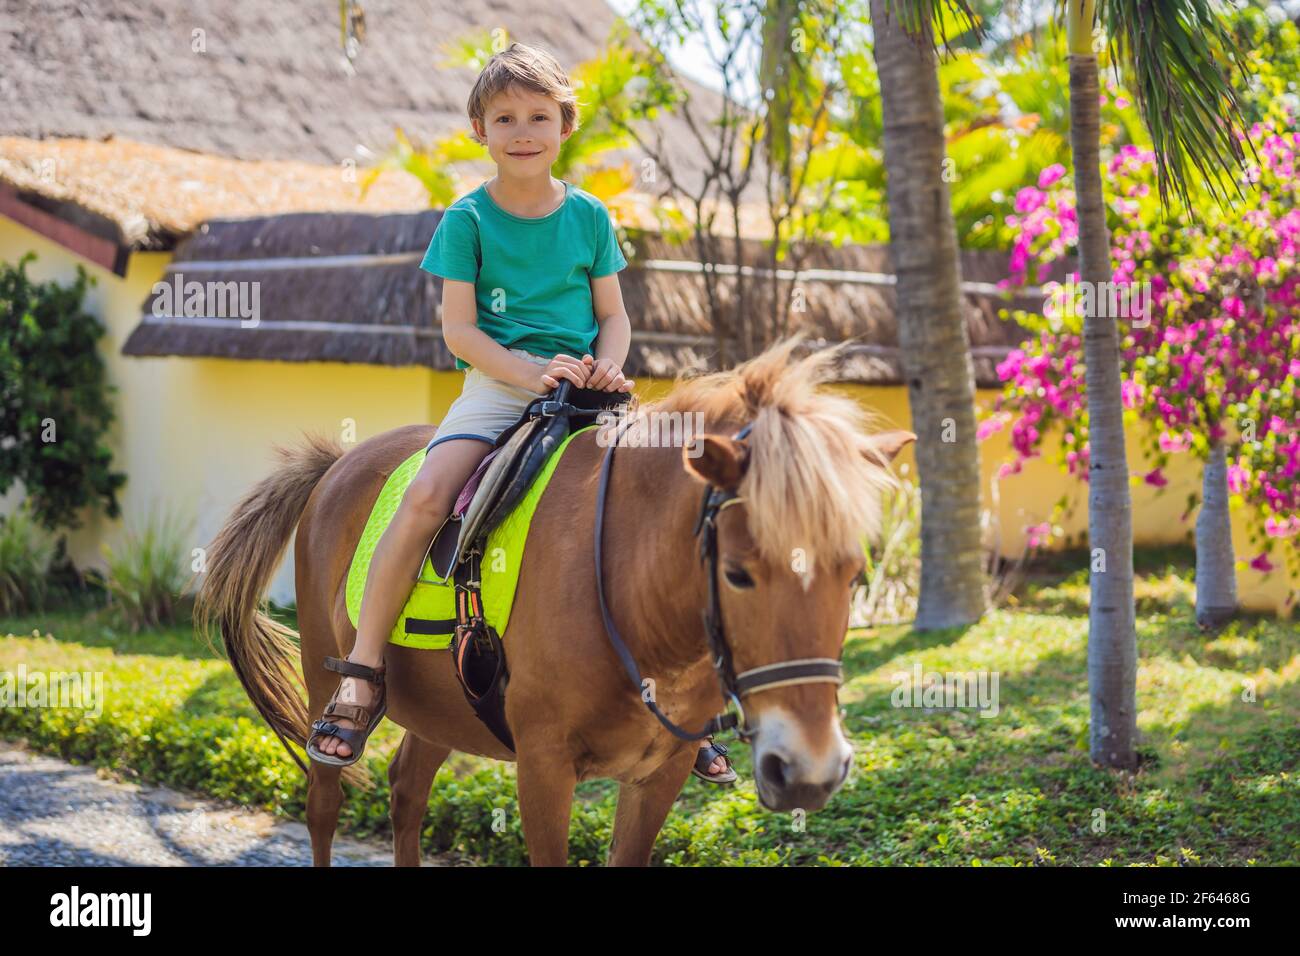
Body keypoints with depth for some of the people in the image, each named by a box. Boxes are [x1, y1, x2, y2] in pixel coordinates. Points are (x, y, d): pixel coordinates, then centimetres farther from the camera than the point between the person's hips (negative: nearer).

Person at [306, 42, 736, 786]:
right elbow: (459, 328, -3)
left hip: (582, 390, 2)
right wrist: (533, 374, -17)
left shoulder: (589, 216, 9)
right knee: (428, 494, -28)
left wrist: (607, 364, -11)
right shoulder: (468, 220, 2)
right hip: (496, 387, -2)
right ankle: (363, 678, -18)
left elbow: (614, 315, 11)